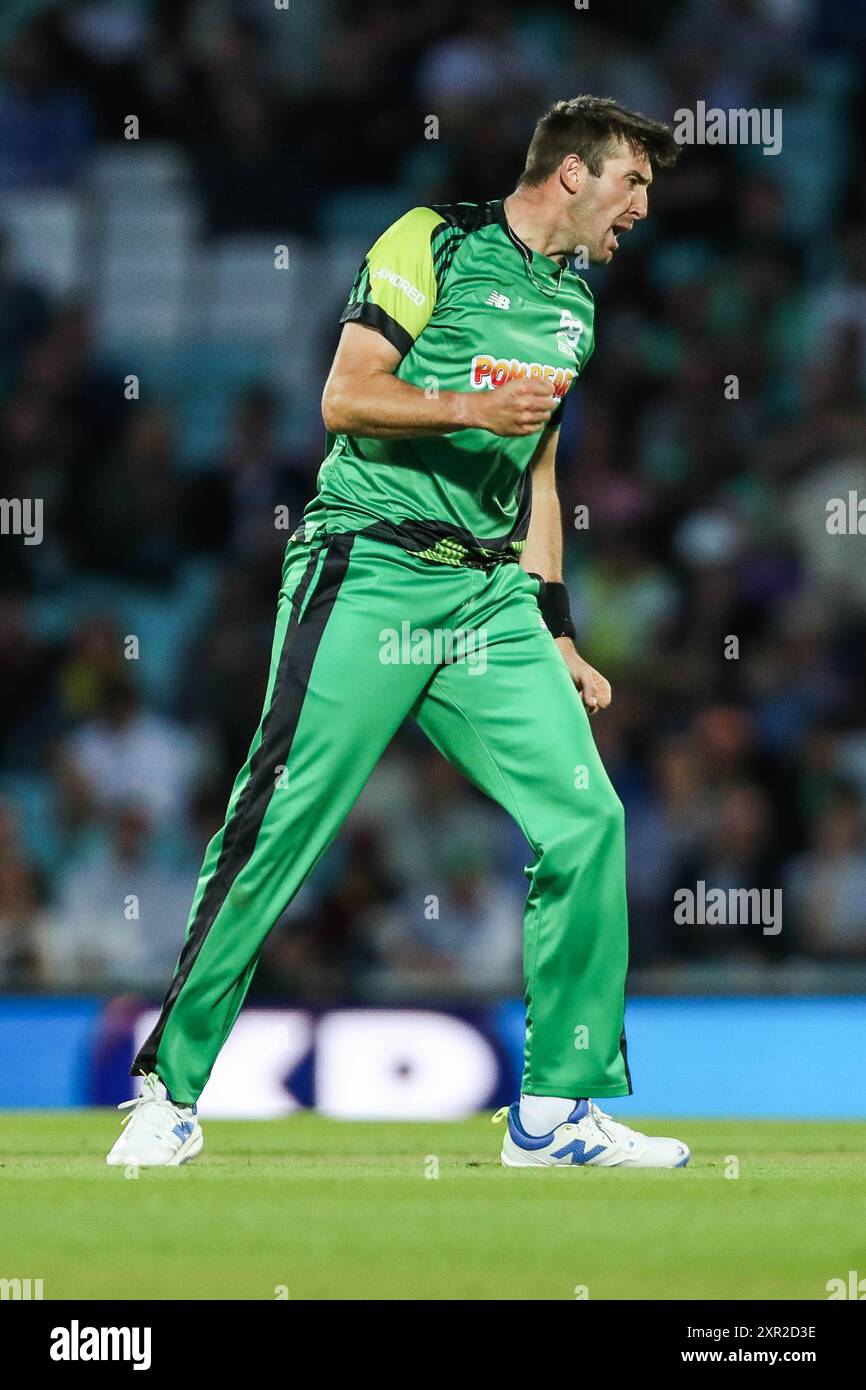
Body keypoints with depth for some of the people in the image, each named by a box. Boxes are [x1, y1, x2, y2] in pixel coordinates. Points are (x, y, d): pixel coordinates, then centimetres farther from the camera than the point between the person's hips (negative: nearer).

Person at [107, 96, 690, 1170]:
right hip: (366, 575, -7)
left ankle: (556, 1112, 3)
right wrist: (468, 406, -21)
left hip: (490, 591, 7)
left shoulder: (571, 302, 20)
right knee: (277, 829, -9)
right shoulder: (435, 243, -3)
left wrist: (557, 638, 21)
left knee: (587, 822, -6)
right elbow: (342, 400, -8)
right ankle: (170, 1092, 3)